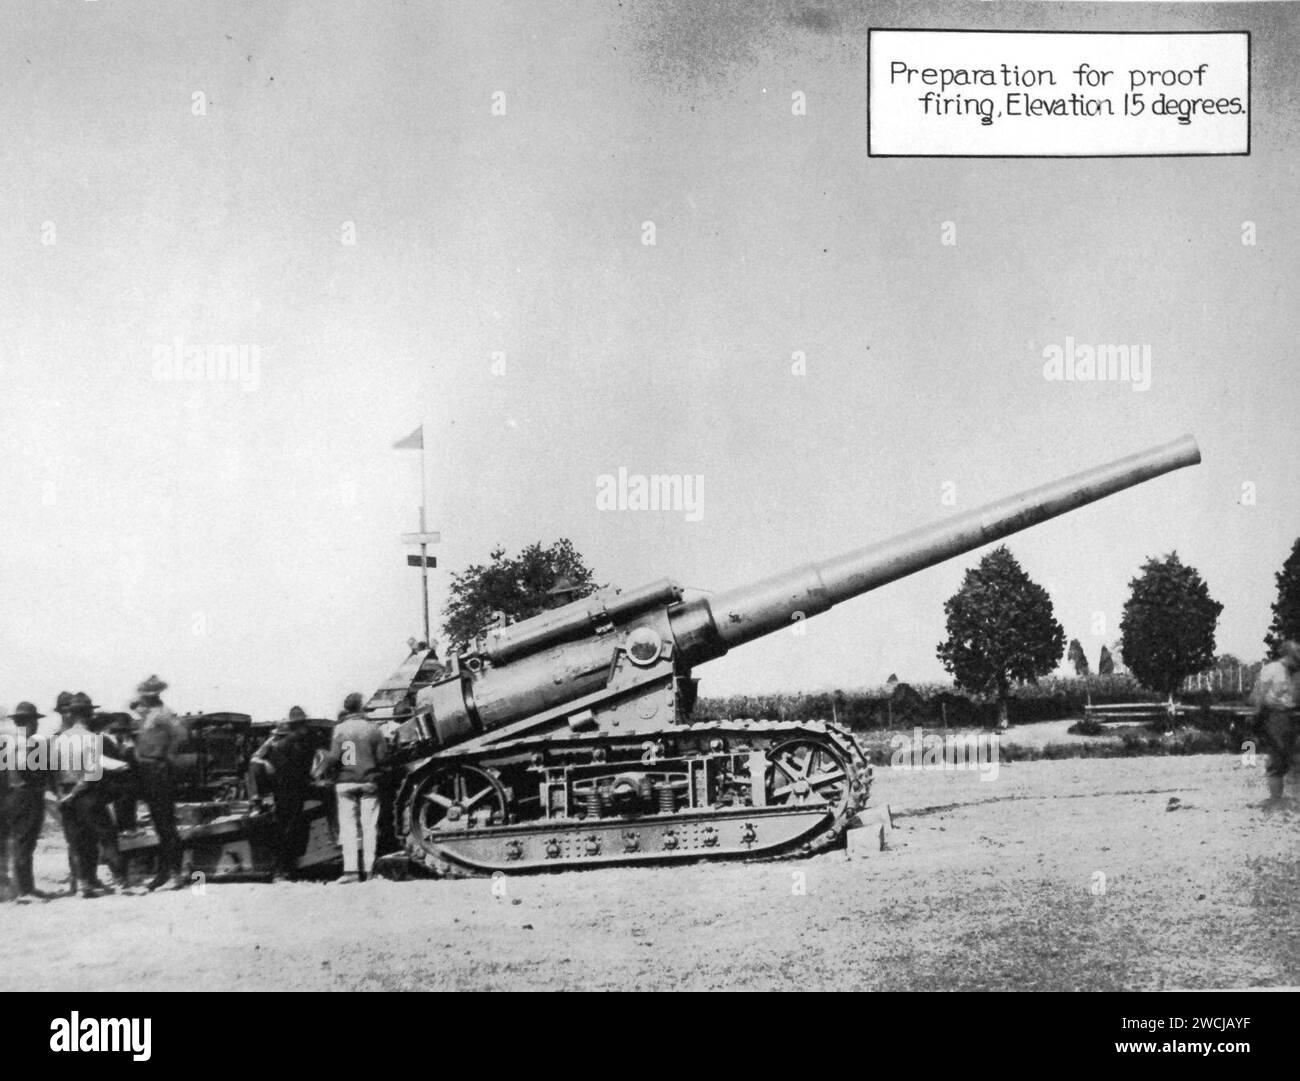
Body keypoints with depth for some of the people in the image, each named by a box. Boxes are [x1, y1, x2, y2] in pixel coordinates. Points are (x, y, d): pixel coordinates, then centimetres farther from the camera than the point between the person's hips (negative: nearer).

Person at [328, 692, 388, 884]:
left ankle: (350, 870, -4)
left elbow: (334, 758, -12)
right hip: (368, 781, 1)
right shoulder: (372, 728, -4)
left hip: (345, 782, 0)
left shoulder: (340, 729, -6)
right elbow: (382, 756, -4)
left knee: (348, 825, 3)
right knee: (369, 826, 6)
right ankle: (368, 869, 5)